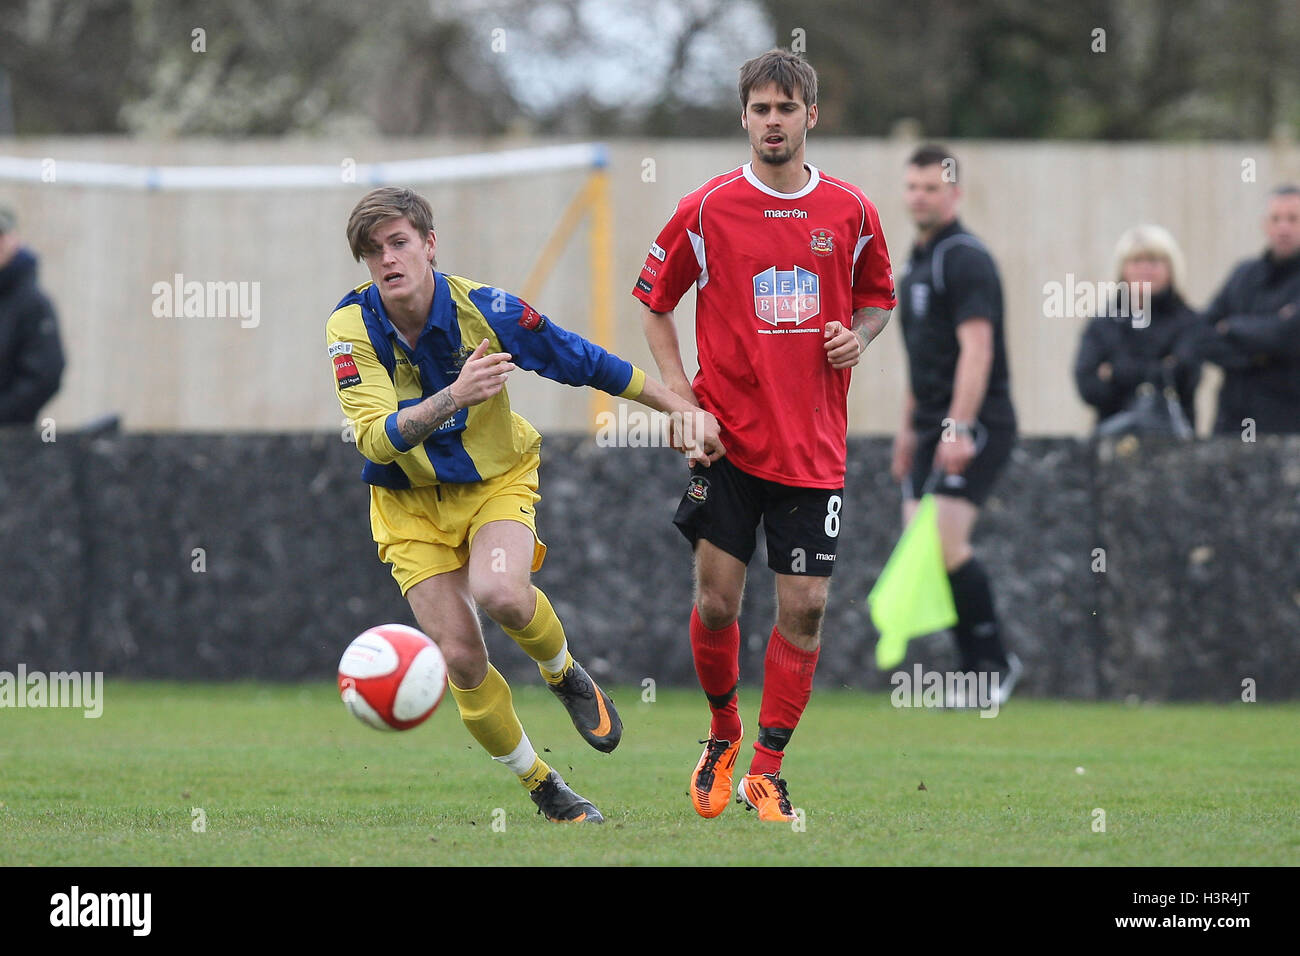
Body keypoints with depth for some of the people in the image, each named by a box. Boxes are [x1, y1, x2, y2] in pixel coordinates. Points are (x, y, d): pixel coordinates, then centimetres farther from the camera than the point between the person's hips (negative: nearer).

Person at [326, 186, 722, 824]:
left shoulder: (485, 309, -19)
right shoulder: (352, 327, -19)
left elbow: (588, 364, -7)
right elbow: (374, 440, -29)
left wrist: (681, 408, -3)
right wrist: (453, 397, -45)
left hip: (497, 483, -1)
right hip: (409, 502, 1)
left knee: (499, 591, -32)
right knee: (460, 657, -9)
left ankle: (566, 675, 2)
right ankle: (541, 787, 13)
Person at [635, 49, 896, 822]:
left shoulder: (850, 212, 2)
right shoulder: (707, 211, -3)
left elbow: (878, 295, 18)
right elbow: (655, 301, 8)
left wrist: (859, 335, -4)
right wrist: (679, 393, -2)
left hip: (814, 445, 1)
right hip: (727, 438, -1)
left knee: (805, 607, -2)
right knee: (717, 600, -2)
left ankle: (767, 771, 9)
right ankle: (723, 733, 25)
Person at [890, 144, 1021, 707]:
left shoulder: (964, 259, -12)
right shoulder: (917, 260, 18)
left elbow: (976, 348, -20)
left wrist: (958, 427, -27)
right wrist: (909, 428, 26)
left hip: (974, 428, -9)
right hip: (933, 429, 9)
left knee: (944, 543, -18)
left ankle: (994, 664, -8)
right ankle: (977, 668, 6)